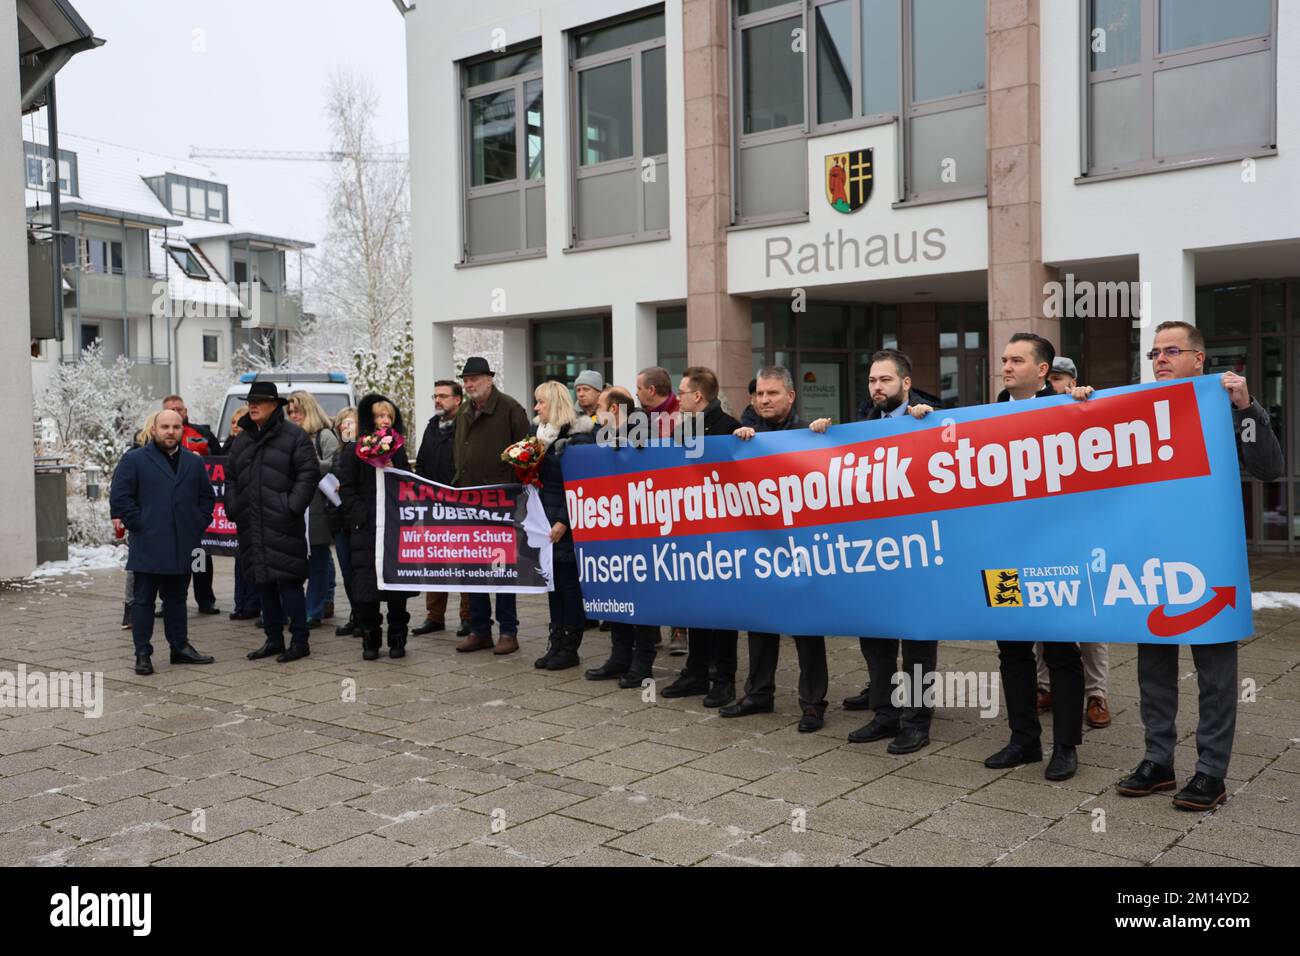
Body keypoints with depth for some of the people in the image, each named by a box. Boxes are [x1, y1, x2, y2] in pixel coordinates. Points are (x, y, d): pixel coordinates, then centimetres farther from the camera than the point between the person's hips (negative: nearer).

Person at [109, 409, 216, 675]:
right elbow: (119, 497, -6)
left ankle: (180, 647, 23)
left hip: (183, 547, 4)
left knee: (177, 599, 14)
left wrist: (197, 526, 7)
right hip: (148, 548, -4)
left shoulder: (194, 462, 13)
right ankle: (142, 654, 6)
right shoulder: (134, 460, -1)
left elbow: (207, 498, 18)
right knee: (143, 600, 1)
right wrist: (138, 525, -10)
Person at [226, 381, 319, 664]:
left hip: (284, 525, -7)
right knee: (264, 582, 12)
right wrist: (233, 508, 10)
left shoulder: (294, 436, -4)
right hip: (252, 526, 7)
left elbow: (309, 473, -10)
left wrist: (293, 507, -15)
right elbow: (231, 477, 23)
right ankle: (273, 639, 21)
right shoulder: (241, 440, 17)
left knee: (289, 581, -6)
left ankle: (299, 640, 2)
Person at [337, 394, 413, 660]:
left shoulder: (398, 451, 11)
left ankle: (397, 639, 13)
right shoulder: (355, 451, 4)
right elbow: (347, 488, 2)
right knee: (366, 588, -4)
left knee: (398, 586, 2)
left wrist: (393, 470, -6)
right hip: (366, 528, -2)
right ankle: (370, 641, 8)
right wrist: (362, 516, -8)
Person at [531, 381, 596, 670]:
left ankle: (570, 648, 7)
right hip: (546, 520, 8)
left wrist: (564, 521, -18)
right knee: (553, 582, 11)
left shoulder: (579, 437, -12)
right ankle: (556, 644, 18)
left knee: (569, 583, -1)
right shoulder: (541, 433, 14)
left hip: (567, 525, -8)